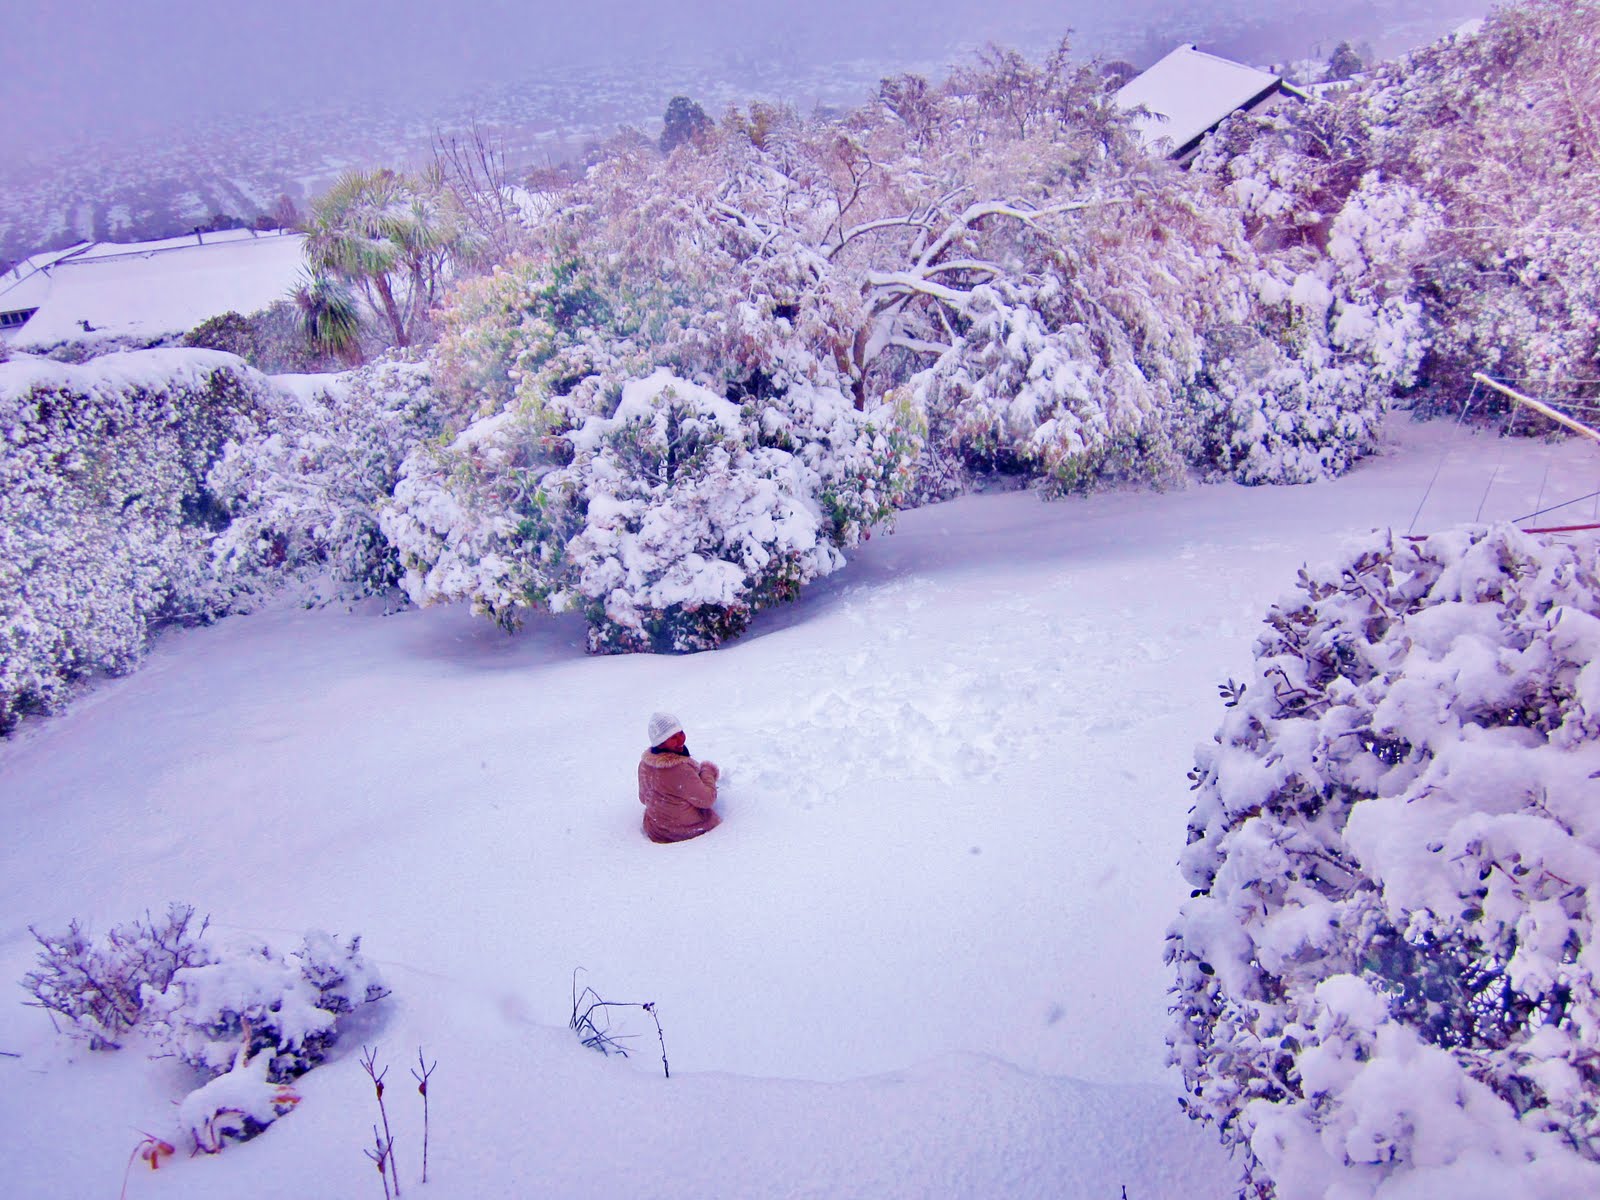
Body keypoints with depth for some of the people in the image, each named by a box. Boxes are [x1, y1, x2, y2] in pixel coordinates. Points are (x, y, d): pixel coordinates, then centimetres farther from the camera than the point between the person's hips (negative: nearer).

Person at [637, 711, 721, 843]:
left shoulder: (644, 763, -7)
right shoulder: (680, 770, -33)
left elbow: (644, 798, 9)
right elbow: (707, 799, -21)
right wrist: (708, 772, -5)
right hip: (687, 831, -8)